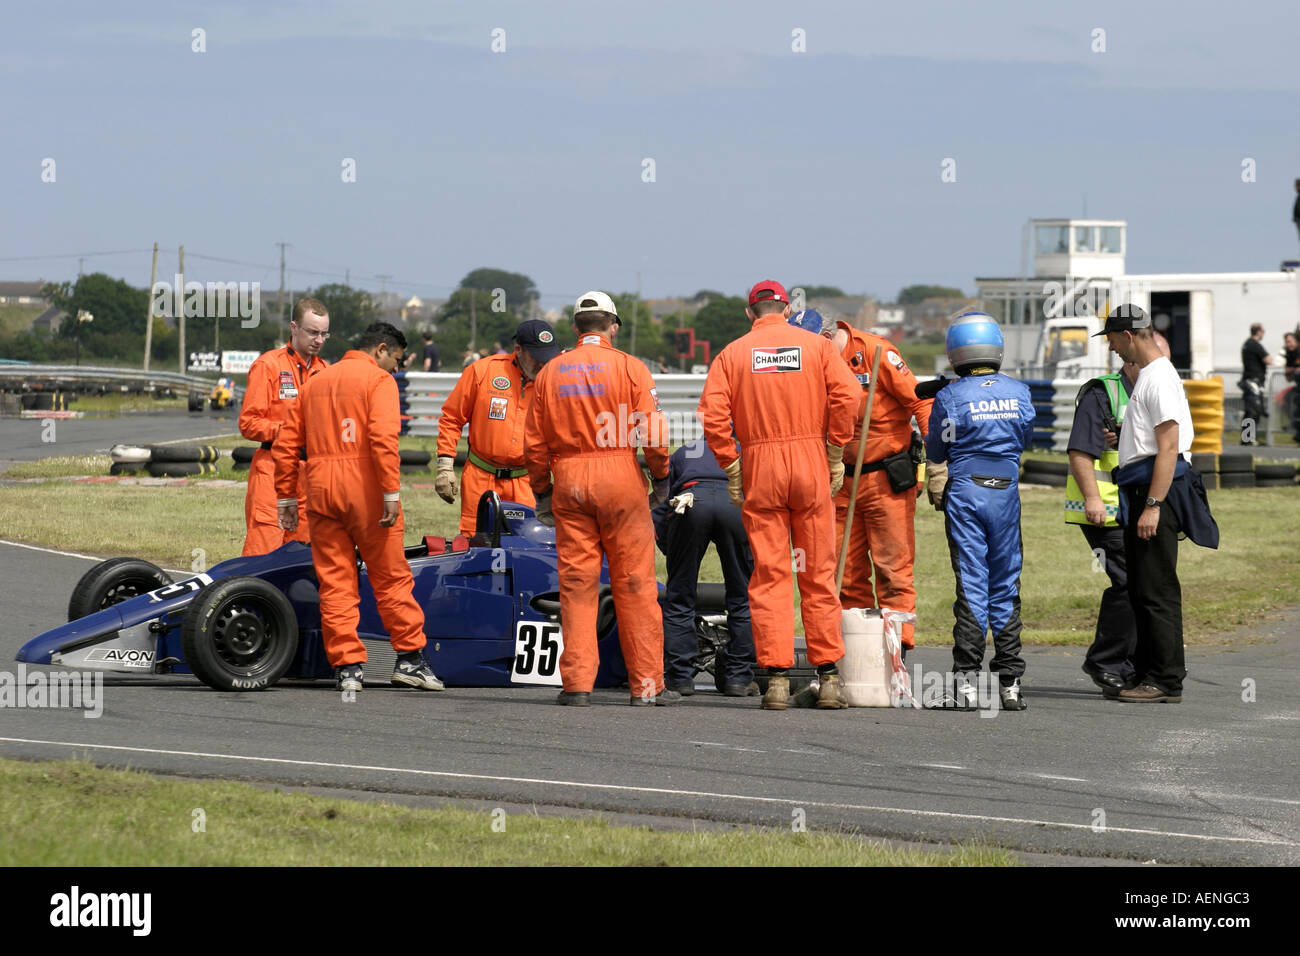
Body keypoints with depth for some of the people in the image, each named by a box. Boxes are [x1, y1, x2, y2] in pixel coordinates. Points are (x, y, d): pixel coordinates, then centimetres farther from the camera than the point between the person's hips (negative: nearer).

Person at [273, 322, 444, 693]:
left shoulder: (315, 383, 18)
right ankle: (410, 658, 7)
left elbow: (286, 445, 15)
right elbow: (383, 437, -16)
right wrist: (392, 493, -17)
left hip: (321, 494, 5)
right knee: (391, 578, 4)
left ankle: (347, 667, 2)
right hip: (366, 491, -5)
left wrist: (287, 497, 18)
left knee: (334, 583, 4)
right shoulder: (378, 379, -1)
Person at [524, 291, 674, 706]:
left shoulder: (550, 372, 8)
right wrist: (661, 477, 6)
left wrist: (541, 491, 17)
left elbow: (534, 442, 8)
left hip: (568, 483, 3)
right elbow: (653, 432, -8)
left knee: (576, 584, 5)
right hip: (621, 477, -3)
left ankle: (577, 683, 3)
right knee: (634, 584, 2)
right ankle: (646, 683, 4)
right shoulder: (629, 368, -2)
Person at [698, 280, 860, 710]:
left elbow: (713, 415, -6)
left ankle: (776, 677, -3)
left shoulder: (733, 354, 5)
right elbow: (847, 395, -8)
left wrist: (731, 469, 1)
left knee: (769, 576, 2)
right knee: (818, 574, 5)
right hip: (810, 465, 0)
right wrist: (835, 453, 1)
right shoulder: (816, 345, 5)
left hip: (759, 469, 0)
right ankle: (829, 677, 5)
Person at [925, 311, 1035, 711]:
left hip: (964, 489, -2)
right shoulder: (1019, 392, 1)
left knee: (971, 584, -1)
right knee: (1005, 587, 8)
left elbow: (935, 452, 4)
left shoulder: (949, 397, -7)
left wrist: (937, 495, 21)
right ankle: (1009, 681, 9)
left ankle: (966, 680, -6)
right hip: (1006, 491, 2)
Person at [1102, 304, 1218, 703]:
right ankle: (1146, 674, 19)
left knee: (1157, 591, -9)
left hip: (1157, 491, -11)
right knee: (1140, 591, 13)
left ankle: (1166, 681, -8)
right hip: (1142, 492, 11)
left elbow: (1169, 446, -21)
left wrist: (1152, 506, -24)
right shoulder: (1147, 376, 18)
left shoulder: (1160, 379, -15)